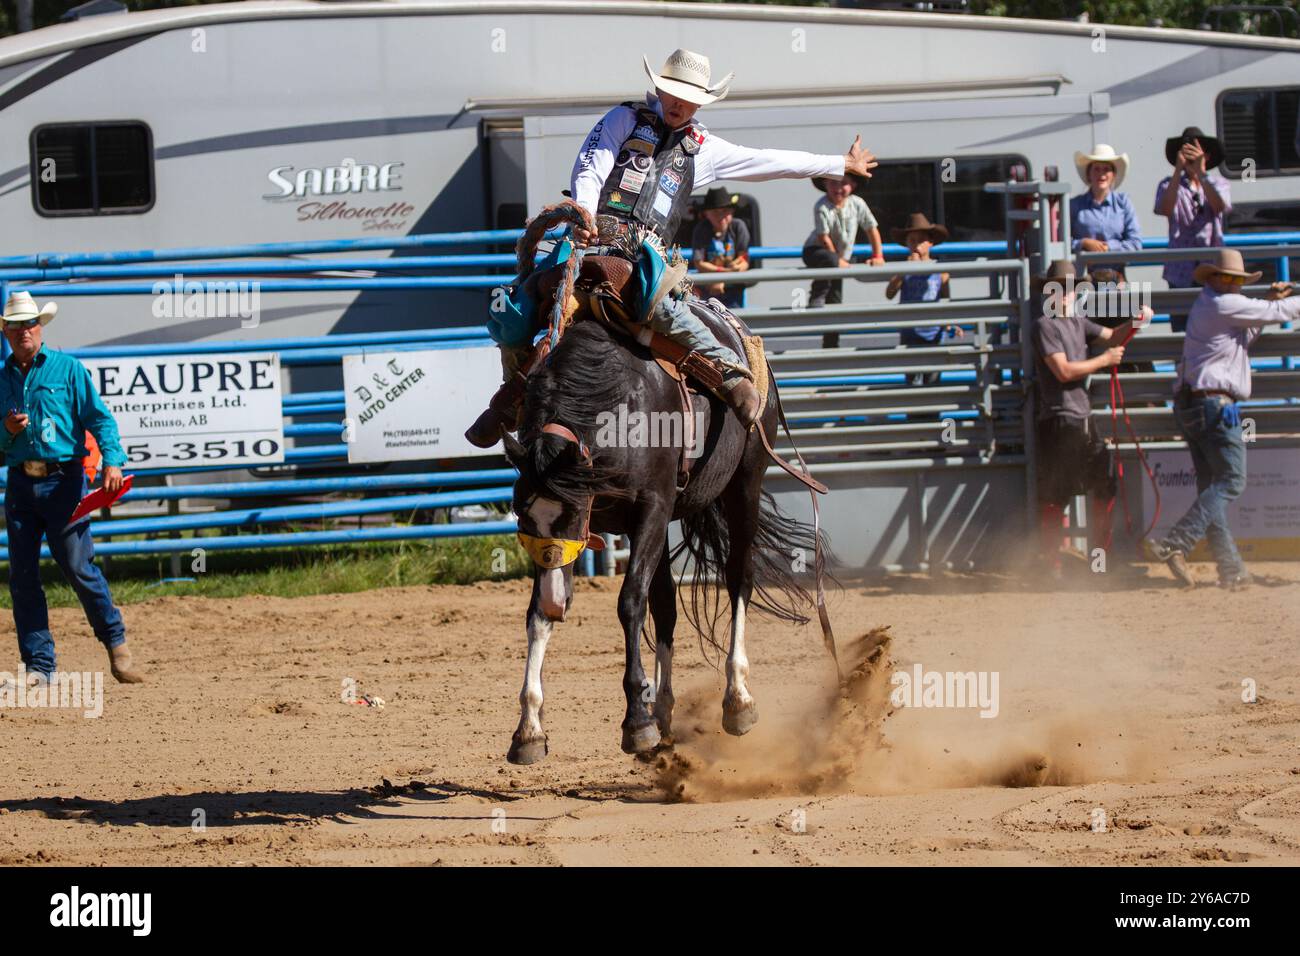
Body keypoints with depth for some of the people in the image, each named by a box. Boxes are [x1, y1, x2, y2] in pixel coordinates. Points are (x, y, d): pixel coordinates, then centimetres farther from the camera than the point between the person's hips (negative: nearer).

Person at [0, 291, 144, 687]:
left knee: (78, 566, -8)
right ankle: (38, 665, 6)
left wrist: (112, 459, -18)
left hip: (63, 480, -4)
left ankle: (116, 643, 11)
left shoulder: (68, 369, 2)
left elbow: (99, 418, -3)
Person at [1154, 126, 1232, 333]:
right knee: (1182, 330, -3)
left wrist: (1201, 171, -20)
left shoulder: (1218, 183, 10)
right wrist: (1178, 169, -19)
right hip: (1181, 273, 0)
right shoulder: (1169, 185, 8)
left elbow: (1220, 206, -11)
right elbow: (1165, 209, -13)